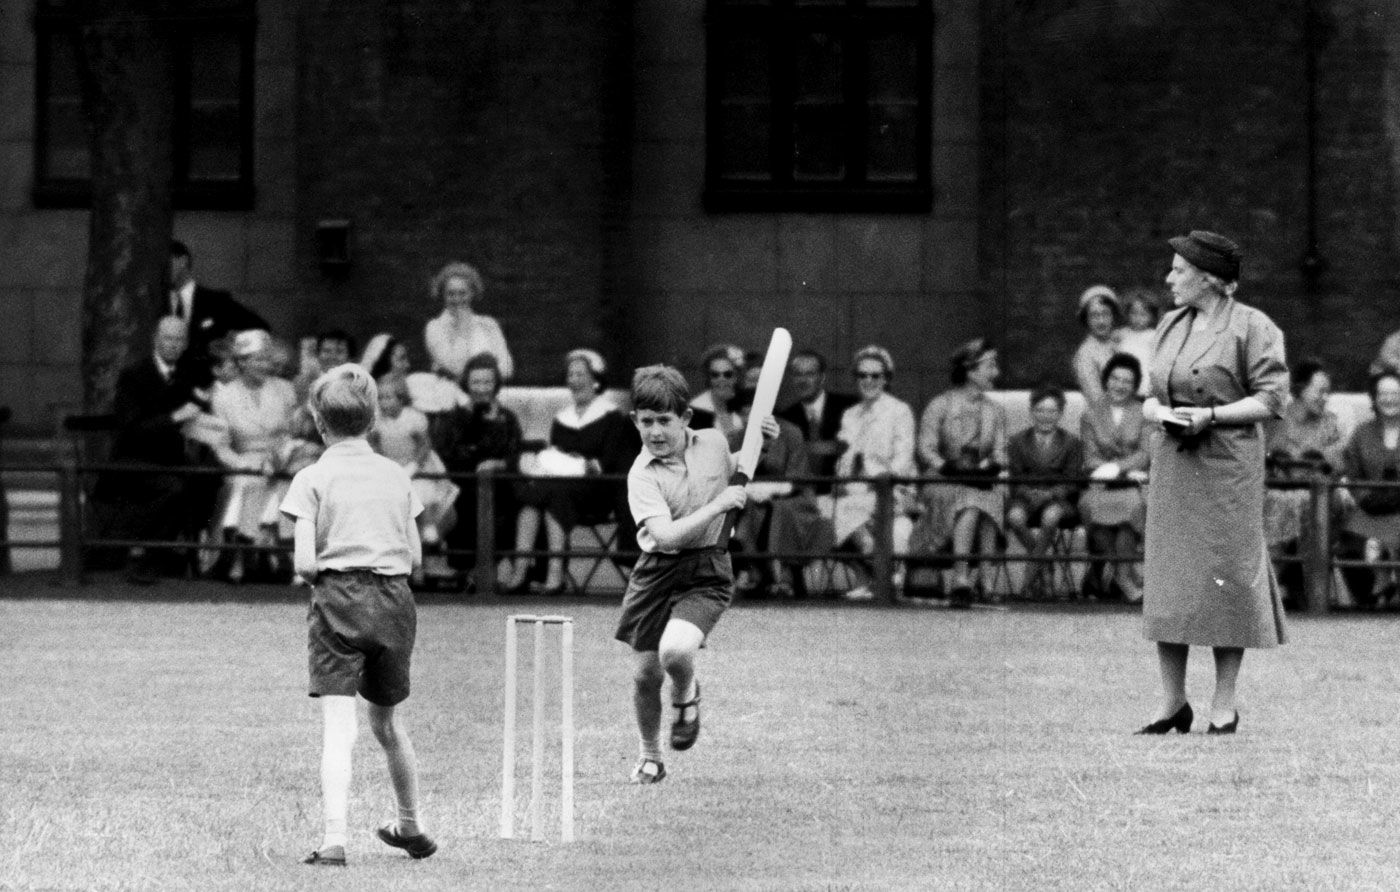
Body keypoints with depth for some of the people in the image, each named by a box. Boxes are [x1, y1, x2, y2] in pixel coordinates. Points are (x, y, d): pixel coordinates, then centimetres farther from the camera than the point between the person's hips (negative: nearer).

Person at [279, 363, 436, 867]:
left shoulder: (313, 479, -2)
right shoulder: (397, 475, 10)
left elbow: (304, 564, -9)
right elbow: (415, 557, 10)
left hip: (339, 600, -4)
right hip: (394, 600, 4)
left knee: (338, 729, -11)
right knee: (388, 722, 21)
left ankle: (334, 840, -23)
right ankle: (411, 828, 35)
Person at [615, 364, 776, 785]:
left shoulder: (712, 441, -1)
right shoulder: (642, 475, -13)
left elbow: (734, 468, 25)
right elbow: (666, 535, -26)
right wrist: (718, 505, -22)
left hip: (707, 572, 0)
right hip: (657, 572, 0)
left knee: (675, 651, -26)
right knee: (645, 674, 4)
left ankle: (686, 695, 11)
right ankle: (650, 756, 32)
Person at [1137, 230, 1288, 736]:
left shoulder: (1252, 328, -5)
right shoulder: (1171, 325, 14)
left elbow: (1271, 399, -8)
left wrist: (1210, 416, -18)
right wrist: (1159, 412, -5)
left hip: (1227, 466, -6)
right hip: (1172, 464, 6)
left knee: (1225, 582, -4)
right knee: (1166, 581, 3)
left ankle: (1224, 708, 4)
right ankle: (1173, 706, 9)